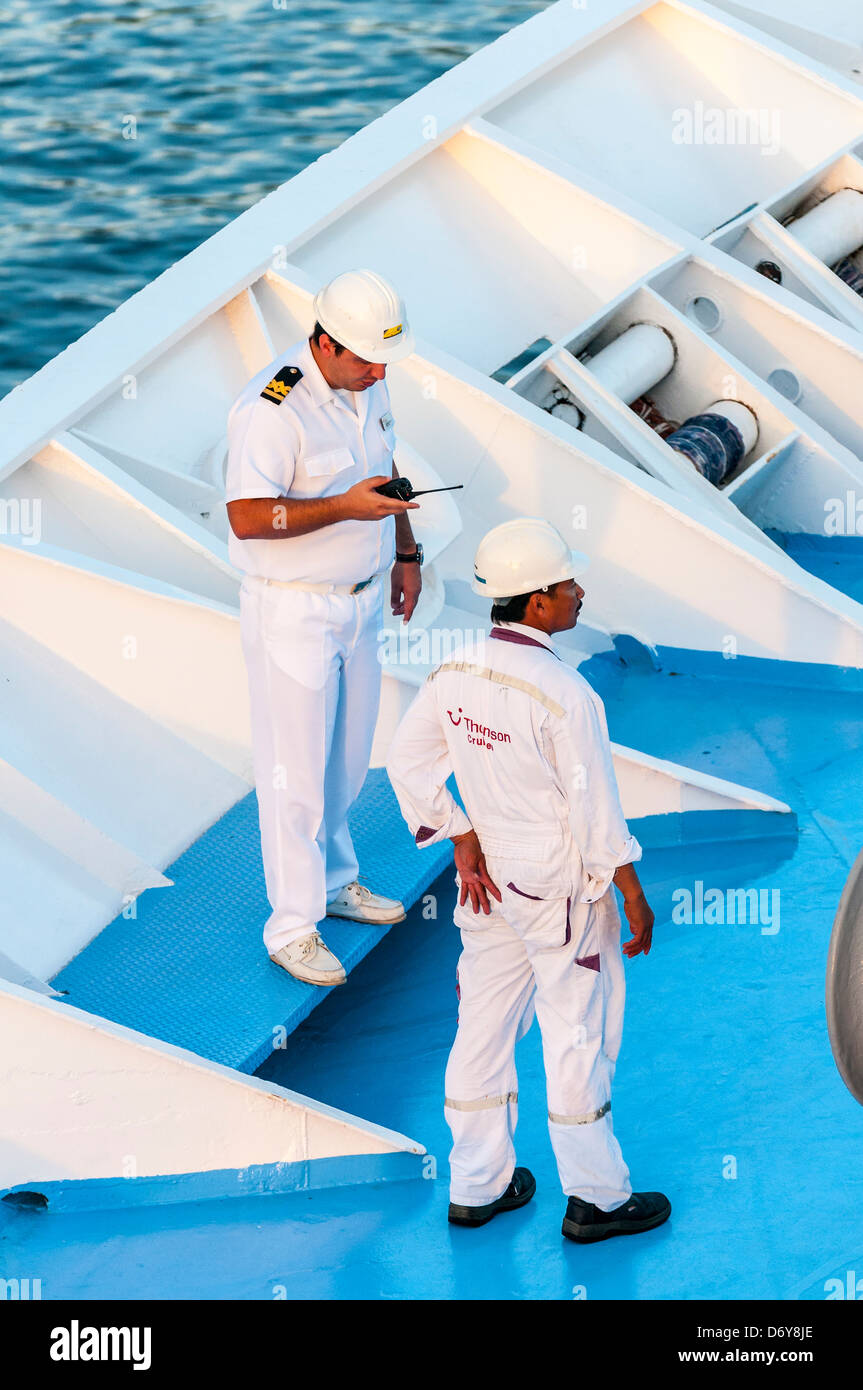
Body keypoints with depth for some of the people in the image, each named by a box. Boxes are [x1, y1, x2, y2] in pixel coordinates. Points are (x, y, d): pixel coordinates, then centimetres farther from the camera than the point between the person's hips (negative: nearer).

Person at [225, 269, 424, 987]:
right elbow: (247, 518, -27)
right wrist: (347, 506, -33)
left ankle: (336, 881, 38)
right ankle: (293, 927, 10)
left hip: (360, 600, 8)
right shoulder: (272, 408, -25)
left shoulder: (368, 383, 2)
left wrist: (406, 554, 17)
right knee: (296, 771, -1)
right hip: (293, 611, -8)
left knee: (348, 756, 19)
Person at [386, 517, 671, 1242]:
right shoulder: (565, 694, -26)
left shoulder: (455, 672, -5)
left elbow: (408, 760, 2)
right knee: (578, 1034, 7)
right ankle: (596, 1197, 21)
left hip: (489, 877, 7)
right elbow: (595, 806, -20)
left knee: (484, 1026, 16)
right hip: (563, 889, -7)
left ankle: (477, 1186, 29)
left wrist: (463, 842, 5)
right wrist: (634, 896, -9)